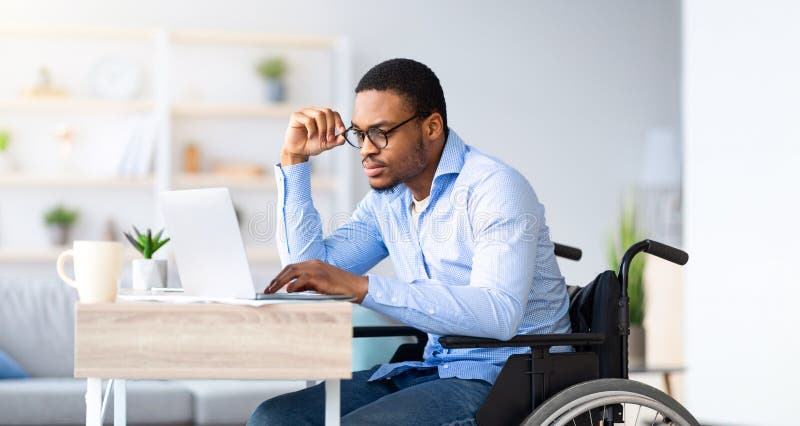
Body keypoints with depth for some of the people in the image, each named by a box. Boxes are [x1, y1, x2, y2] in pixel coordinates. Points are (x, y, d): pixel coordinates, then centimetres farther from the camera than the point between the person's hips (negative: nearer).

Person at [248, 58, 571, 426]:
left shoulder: (493, 188, -14)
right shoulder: (387, 200, 11)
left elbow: (499, 314, -29)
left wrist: (361, 287, -35)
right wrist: (294, 160, 5)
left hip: (505, 378, -7)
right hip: (429, 369, 8)